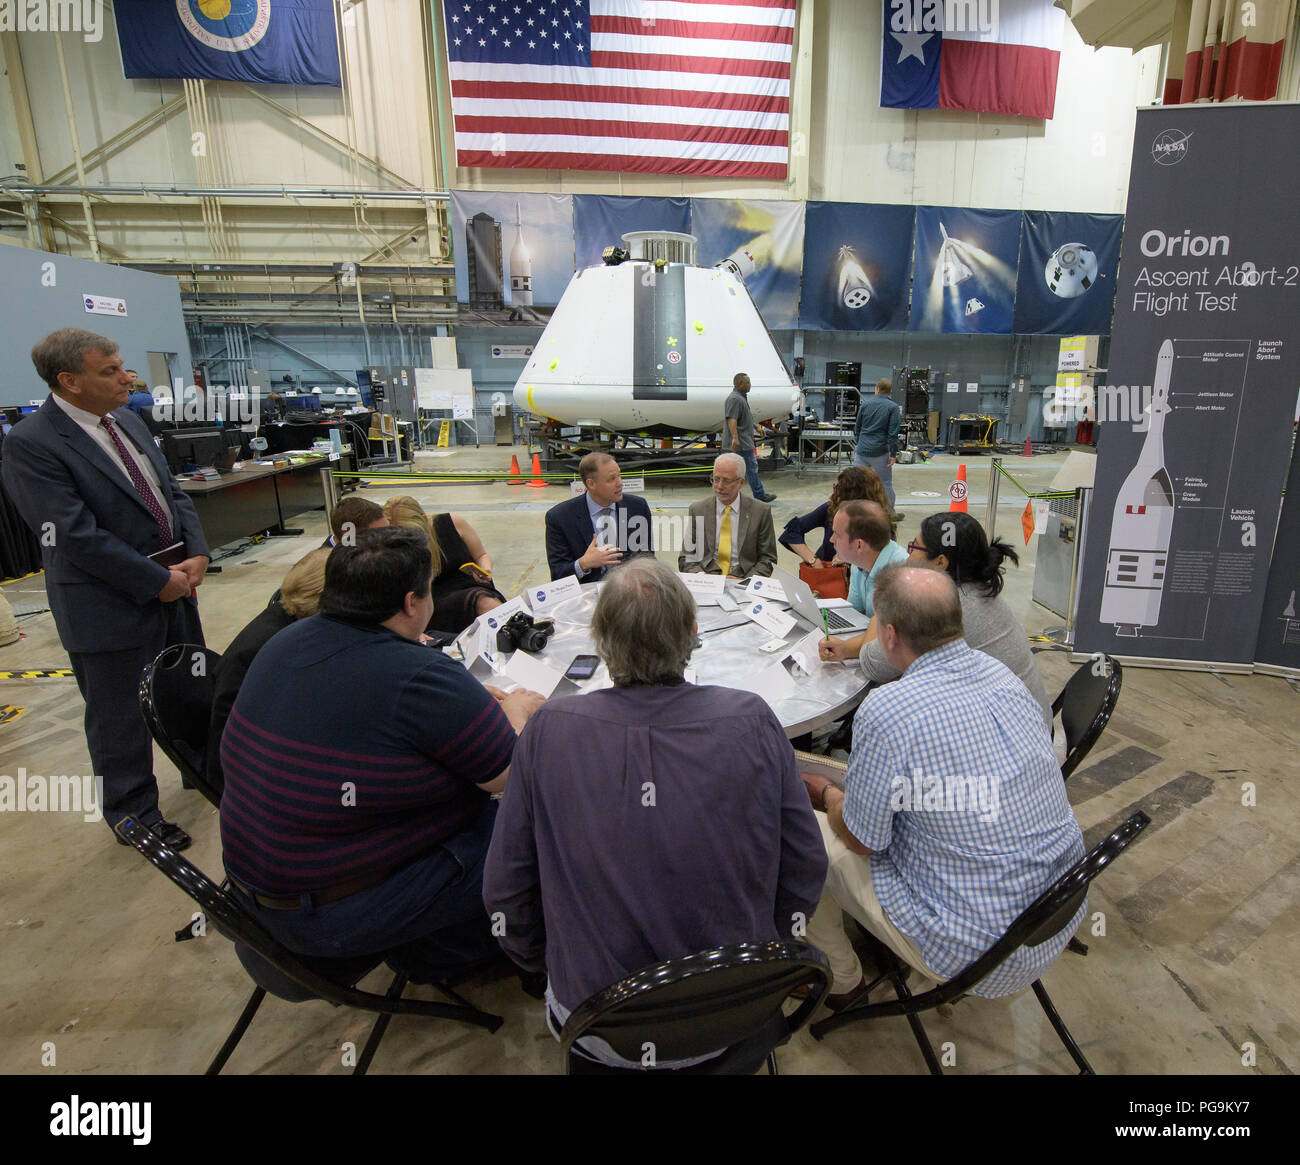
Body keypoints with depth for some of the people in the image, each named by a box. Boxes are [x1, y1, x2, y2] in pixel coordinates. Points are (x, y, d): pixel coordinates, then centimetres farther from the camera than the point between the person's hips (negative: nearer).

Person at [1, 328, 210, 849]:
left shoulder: (126, 420, 7)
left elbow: (172, 492, 10)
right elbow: (78, 536, -22)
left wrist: (196, 553, -5)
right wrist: (157, 581, -19)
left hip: (173, 583, 8)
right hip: (112, 606, -7)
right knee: (121, 718, 10)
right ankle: (133, 815, 30)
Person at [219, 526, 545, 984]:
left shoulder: (285, 642, -1)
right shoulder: (420, 678, -28)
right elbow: (516, 776, -18)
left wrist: (470, 700, 10)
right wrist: (517, 710, 2)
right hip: (344, 917, -9)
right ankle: (431, 956, 17)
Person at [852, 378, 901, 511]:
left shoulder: (865, 403, 7)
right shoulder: (893, 408, -4)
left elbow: (857, 427, 14)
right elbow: (893, 433, -9)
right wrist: (893, 454, -5)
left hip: (861, 450, 3)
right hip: (880, 452, -3)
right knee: (885, 484, 9)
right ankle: (889, 514, 18)